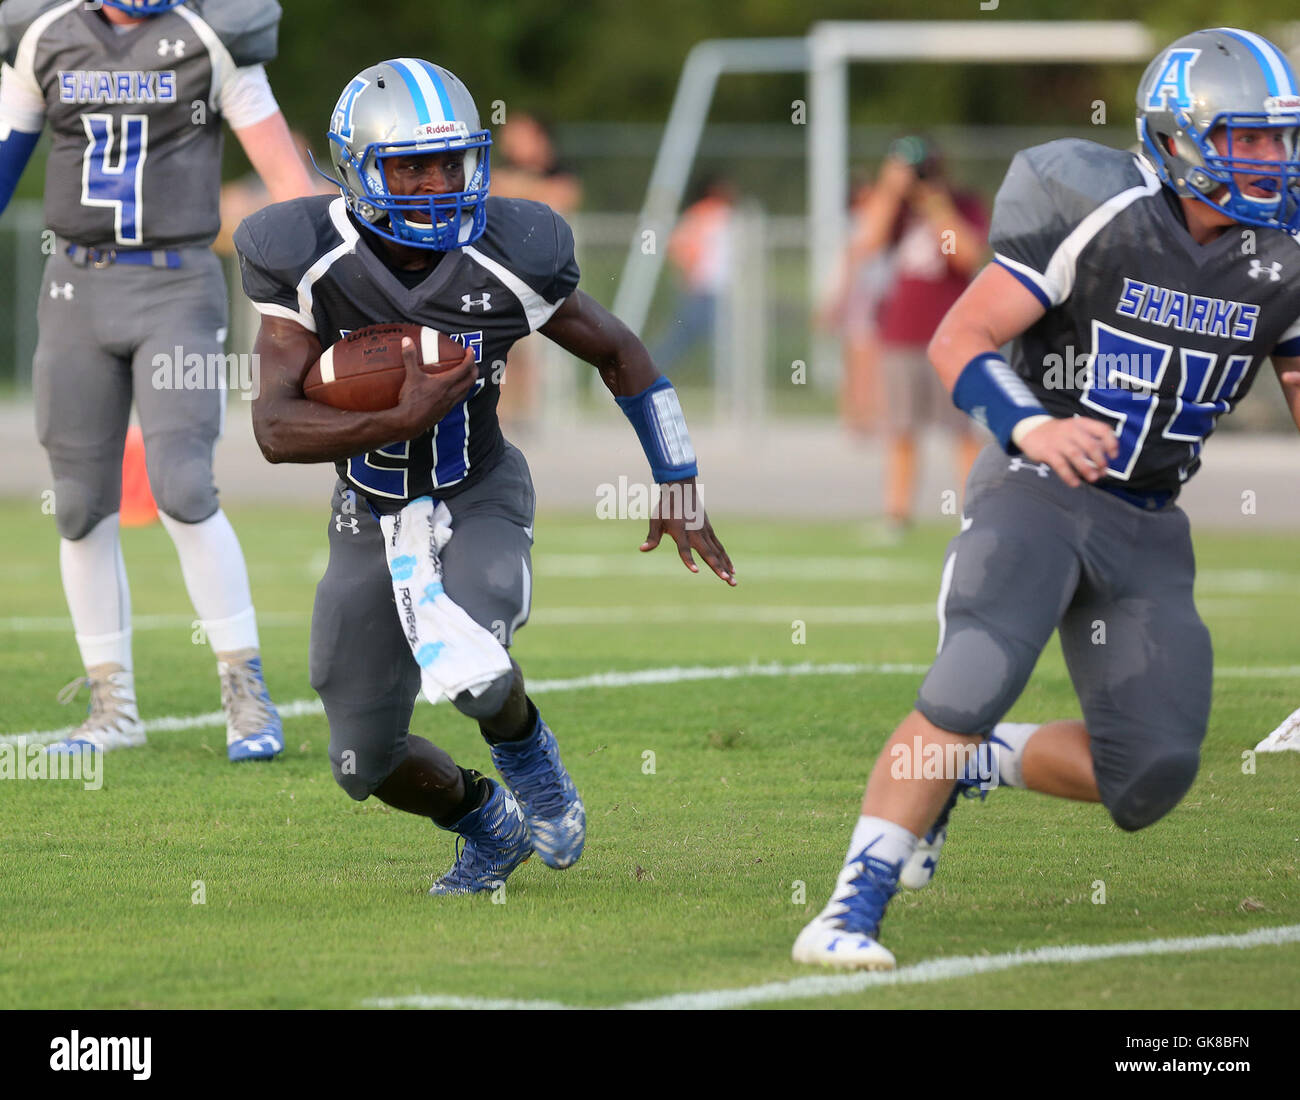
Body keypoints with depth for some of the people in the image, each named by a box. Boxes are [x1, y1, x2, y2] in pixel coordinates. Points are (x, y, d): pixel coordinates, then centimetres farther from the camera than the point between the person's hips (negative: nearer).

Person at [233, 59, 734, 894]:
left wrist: (681, 490, 3)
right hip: (371, 517, 2)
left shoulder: (508, 261, -19)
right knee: (367, 764, 7)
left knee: (468, 674, -32)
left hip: (479, 504, -2)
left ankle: (527, 753, 5)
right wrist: (404, 420, -39)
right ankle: (487, 825, 41)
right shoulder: (310, 263, -20)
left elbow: (620, 354, -1)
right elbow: (277, 430, -25)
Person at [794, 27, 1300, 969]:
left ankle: (975, 763, 22)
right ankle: (854, 910, -19)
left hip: (1150, 531, 5)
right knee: (971, 689, -26)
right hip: (1038, 493, -5)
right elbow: (959, 341, -13)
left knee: (1150, 776, -5)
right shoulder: (1103, 215, -14)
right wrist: (1030, 427, -31)